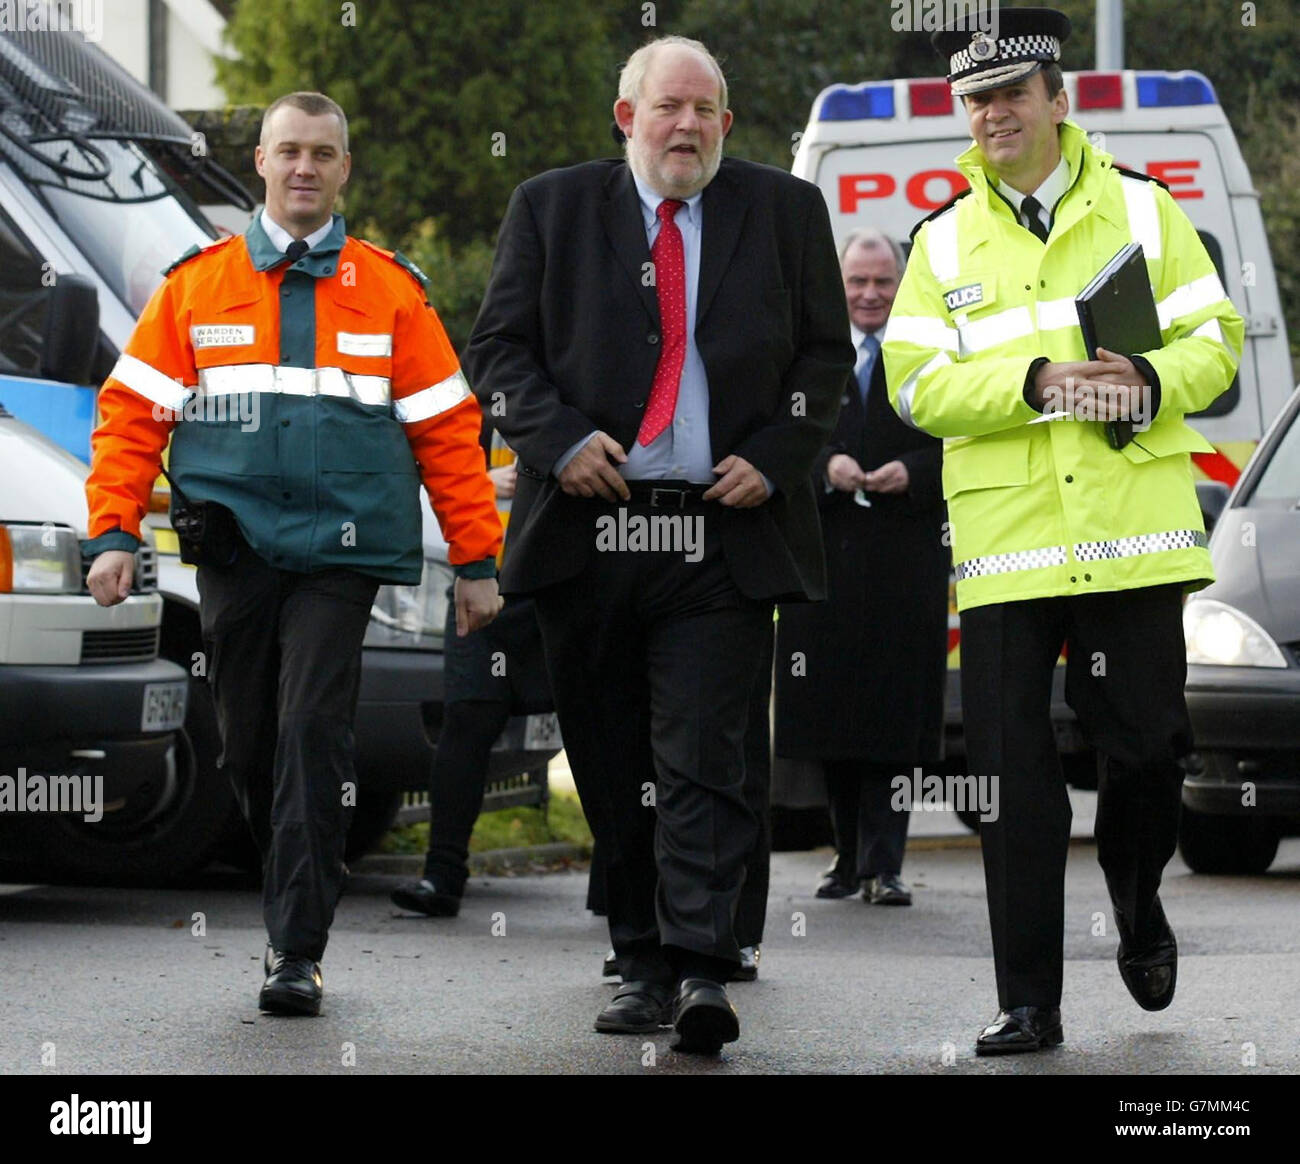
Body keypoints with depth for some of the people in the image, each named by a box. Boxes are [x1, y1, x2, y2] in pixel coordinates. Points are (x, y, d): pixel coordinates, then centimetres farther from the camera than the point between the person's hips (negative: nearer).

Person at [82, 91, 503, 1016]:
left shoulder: (391, 291, 9)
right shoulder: (196, 285, 11)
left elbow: (446, 430, 9)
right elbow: (134, 414, 8)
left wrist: (478, 560, 5)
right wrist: (114, 533, -2)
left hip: (339, 549, -2)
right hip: (234, 551, 2)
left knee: (313, 733, -13)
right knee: (250, 747, 7)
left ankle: (299, 952, -13)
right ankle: (296, 895, 26)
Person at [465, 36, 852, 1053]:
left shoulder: (785, 211, 8)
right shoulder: (550, 208, 8)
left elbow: (827, 353, 11)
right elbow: (497, 348, 7)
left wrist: (774, 457, -4)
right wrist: (559, 440, -10)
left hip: (722, 535, -2)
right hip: (588, 533, 2)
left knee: (702, 760, -11)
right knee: (612, 767, 7)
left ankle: (703, 973, -15)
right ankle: (644, 967, 17)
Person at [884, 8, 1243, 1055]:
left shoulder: (1143, 210, 8)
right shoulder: (944, 242, 10)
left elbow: (1215, 337, 6)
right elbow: (916, 383, 1)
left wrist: (1151, 382, -15)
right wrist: (1036, 383, -14)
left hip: (1134, 537, -1)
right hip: (1005, 549, 1)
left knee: (1149, 743, 0)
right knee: (1013, 773, -2)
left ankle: (1137, 896, 33)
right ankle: (1029, 1002, 3)